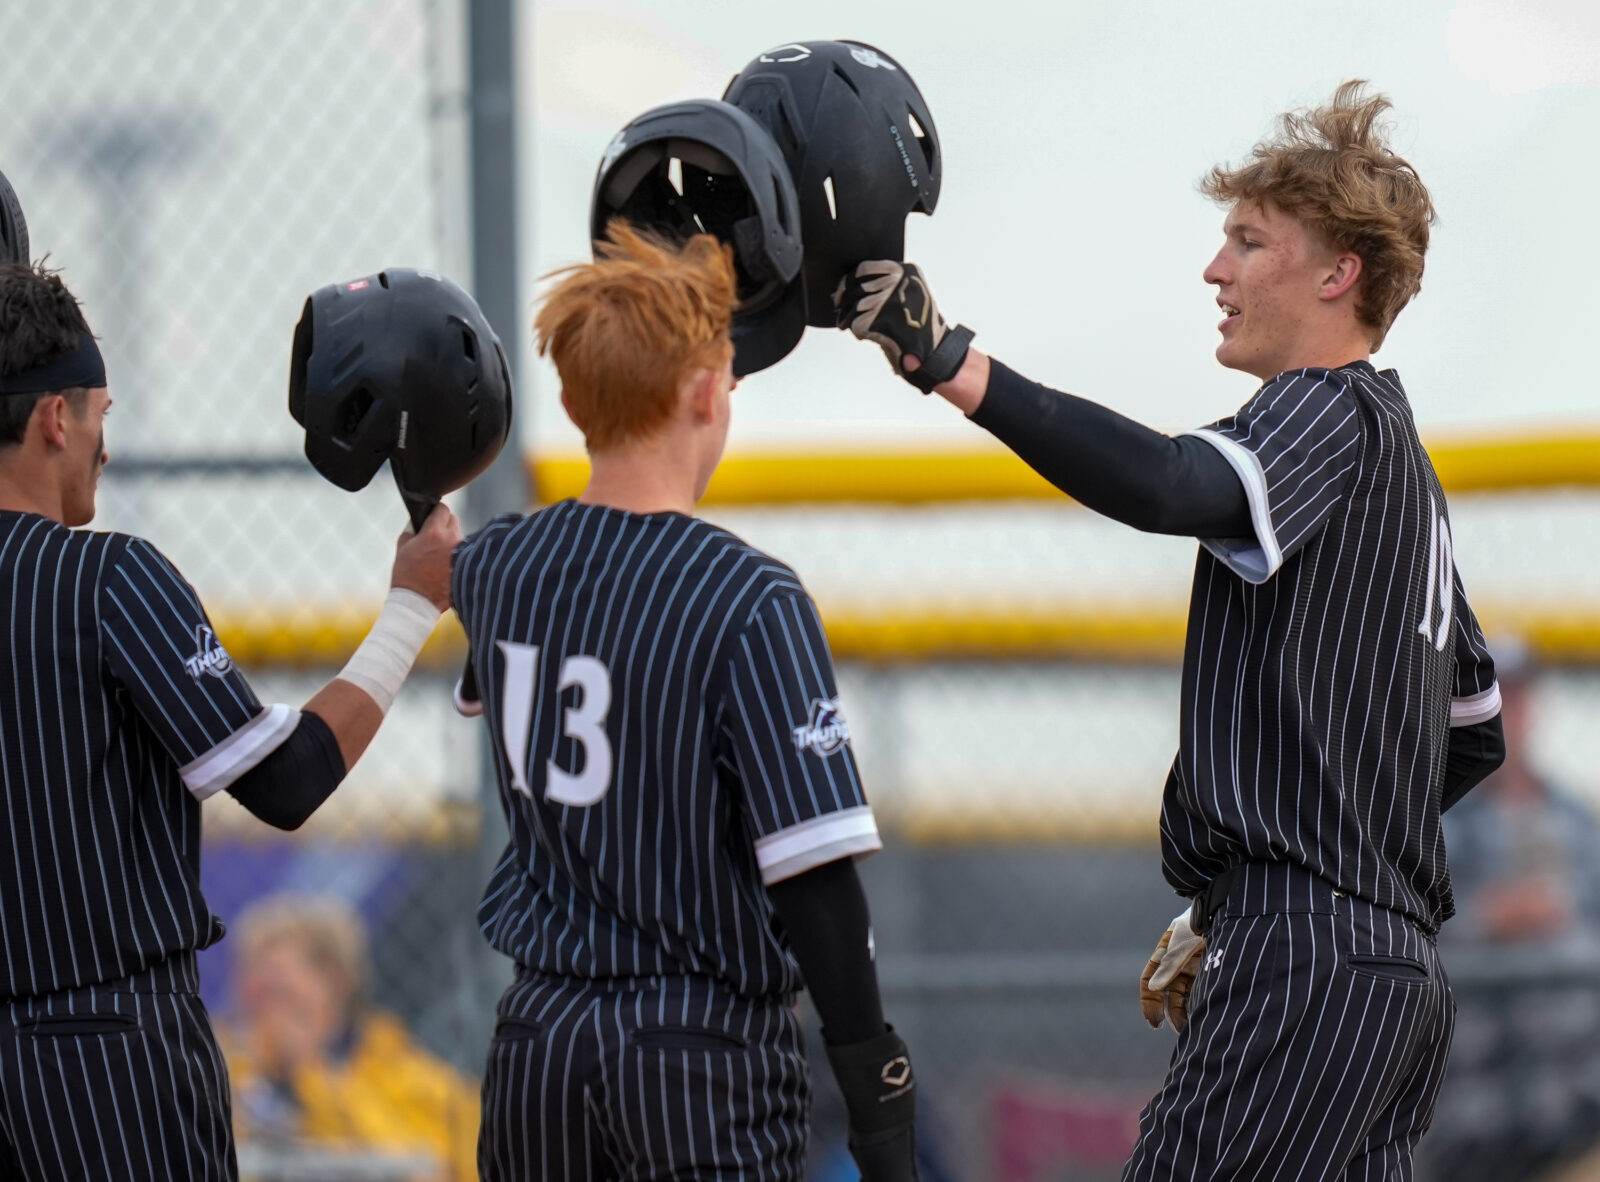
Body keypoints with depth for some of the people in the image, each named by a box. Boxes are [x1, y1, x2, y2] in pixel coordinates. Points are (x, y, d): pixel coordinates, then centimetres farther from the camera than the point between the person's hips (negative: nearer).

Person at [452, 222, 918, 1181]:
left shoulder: (494, 570, 2)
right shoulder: (752, 600, -15)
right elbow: (811, 870, -17)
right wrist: (879, 1095, -12)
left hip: (538, 1036, 6)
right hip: (707, 1042, -5)